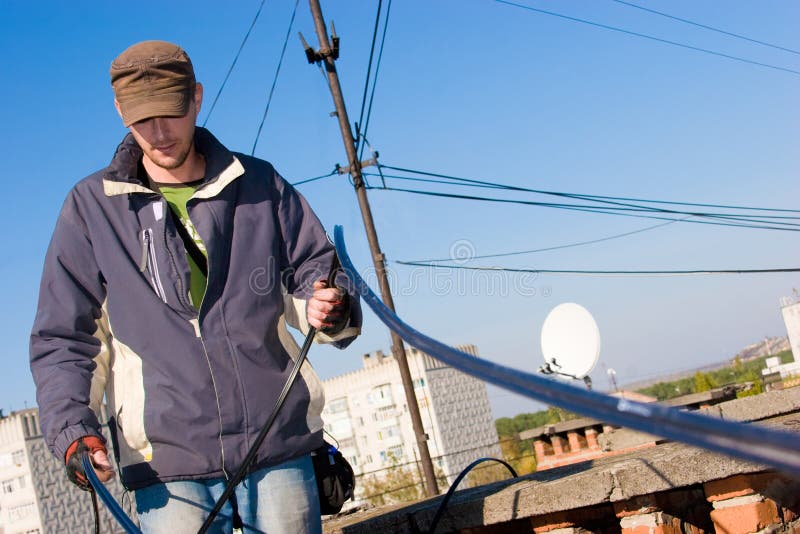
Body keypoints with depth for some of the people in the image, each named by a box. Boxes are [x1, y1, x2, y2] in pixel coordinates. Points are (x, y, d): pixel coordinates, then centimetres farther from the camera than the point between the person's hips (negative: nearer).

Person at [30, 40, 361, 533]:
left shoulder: (260, 185, 9)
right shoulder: (92, 207, 6)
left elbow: (314, 268, 13)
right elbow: (62, 338, 6)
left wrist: (330, 309, -11)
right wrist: (71, 428, -10)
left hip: (280, 447, 1)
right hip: (166, 460, -1)